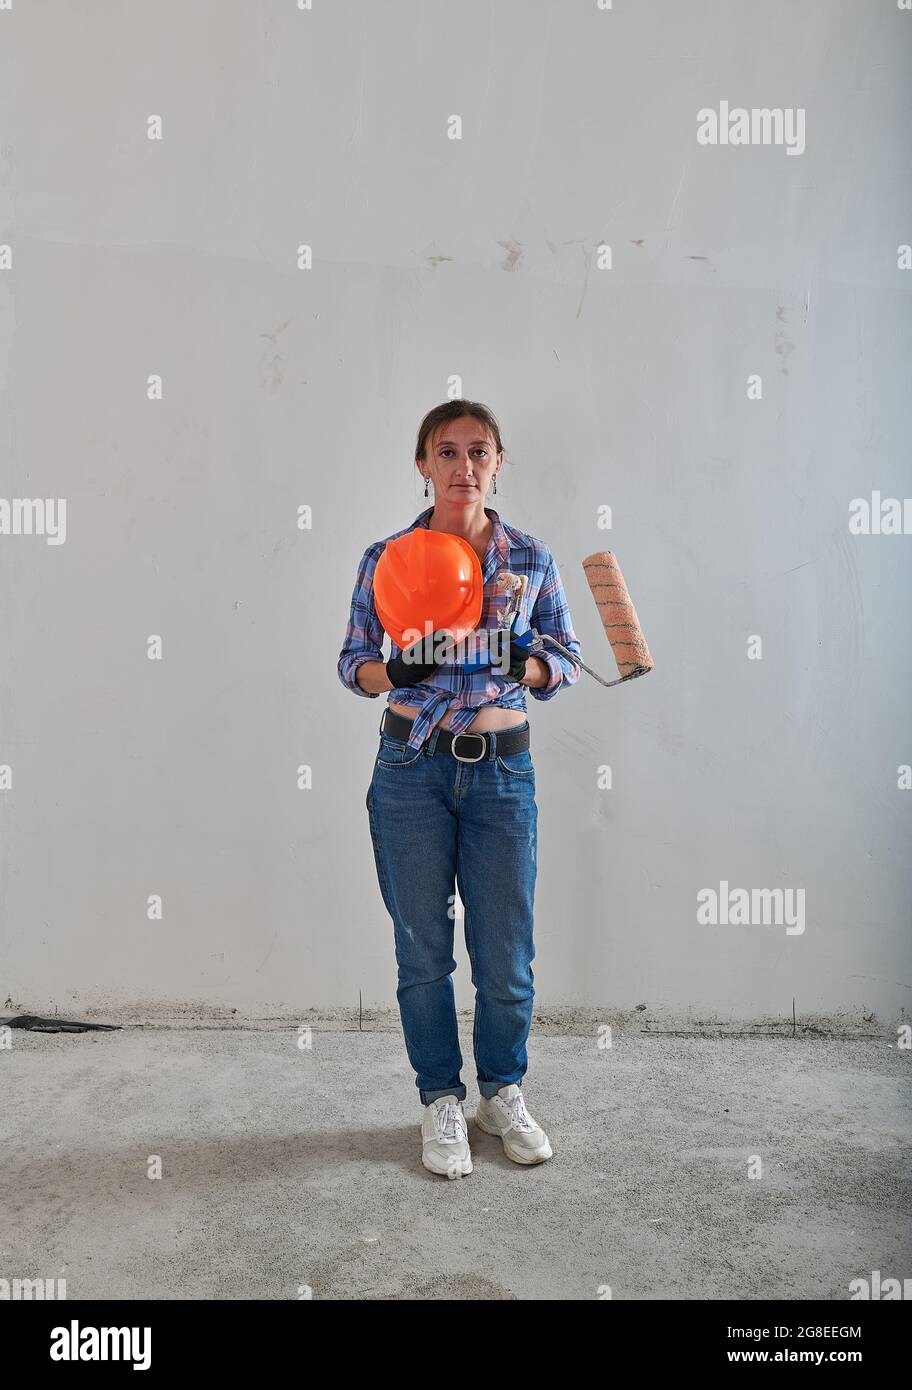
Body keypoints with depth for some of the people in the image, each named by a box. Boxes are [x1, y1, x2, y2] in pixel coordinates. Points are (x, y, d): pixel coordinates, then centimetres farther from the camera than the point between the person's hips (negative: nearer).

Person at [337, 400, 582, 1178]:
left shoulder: (532, 559, 2)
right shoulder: (385, 559, 0)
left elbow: (569, 661, 6)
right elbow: (353, 662, 4)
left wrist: (524, 666, -16)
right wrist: (395, 671, -18)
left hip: (502, 770, 1)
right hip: (412, 767, 0)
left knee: (506, 952, 8)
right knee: (423, 948, 8)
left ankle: (504, 1092, 33)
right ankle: (441, 1100, 29)